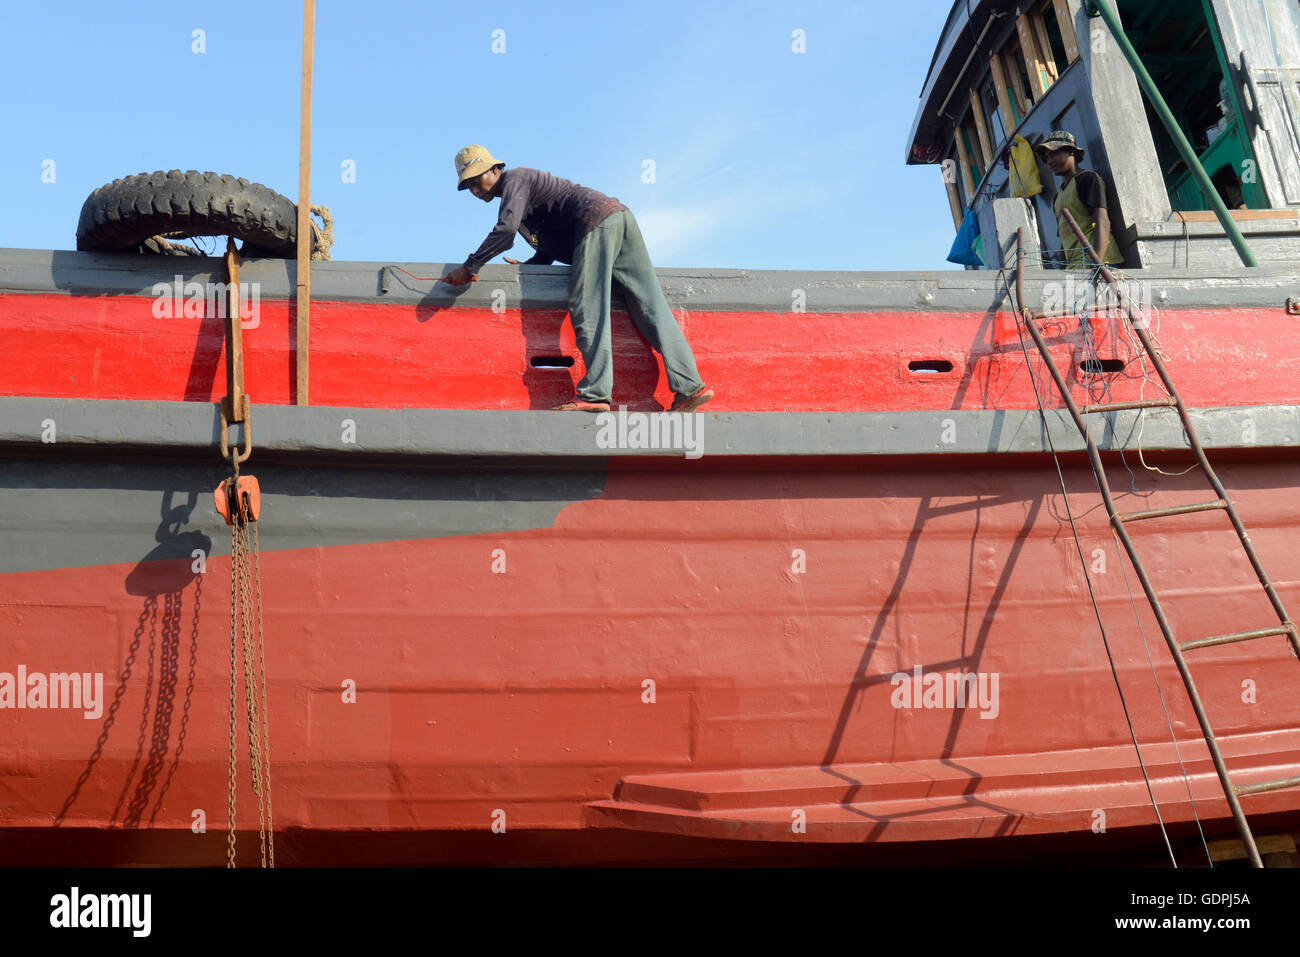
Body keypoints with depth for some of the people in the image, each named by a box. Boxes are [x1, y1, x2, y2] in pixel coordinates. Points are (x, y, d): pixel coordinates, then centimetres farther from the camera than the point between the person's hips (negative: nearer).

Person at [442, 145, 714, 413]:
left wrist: (469, 266, -14)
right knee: (651, 309, -1)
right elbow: (549, 252, 31)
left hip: (597, 220, -9)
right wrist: (525, 267, 14)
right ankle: (689, 387, -7)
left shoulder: (514, 179, 2)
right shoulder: (526, 185, 30)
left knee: (586, 309, -13)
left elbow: (506, 229, -17)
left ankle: (594, 394, -21)